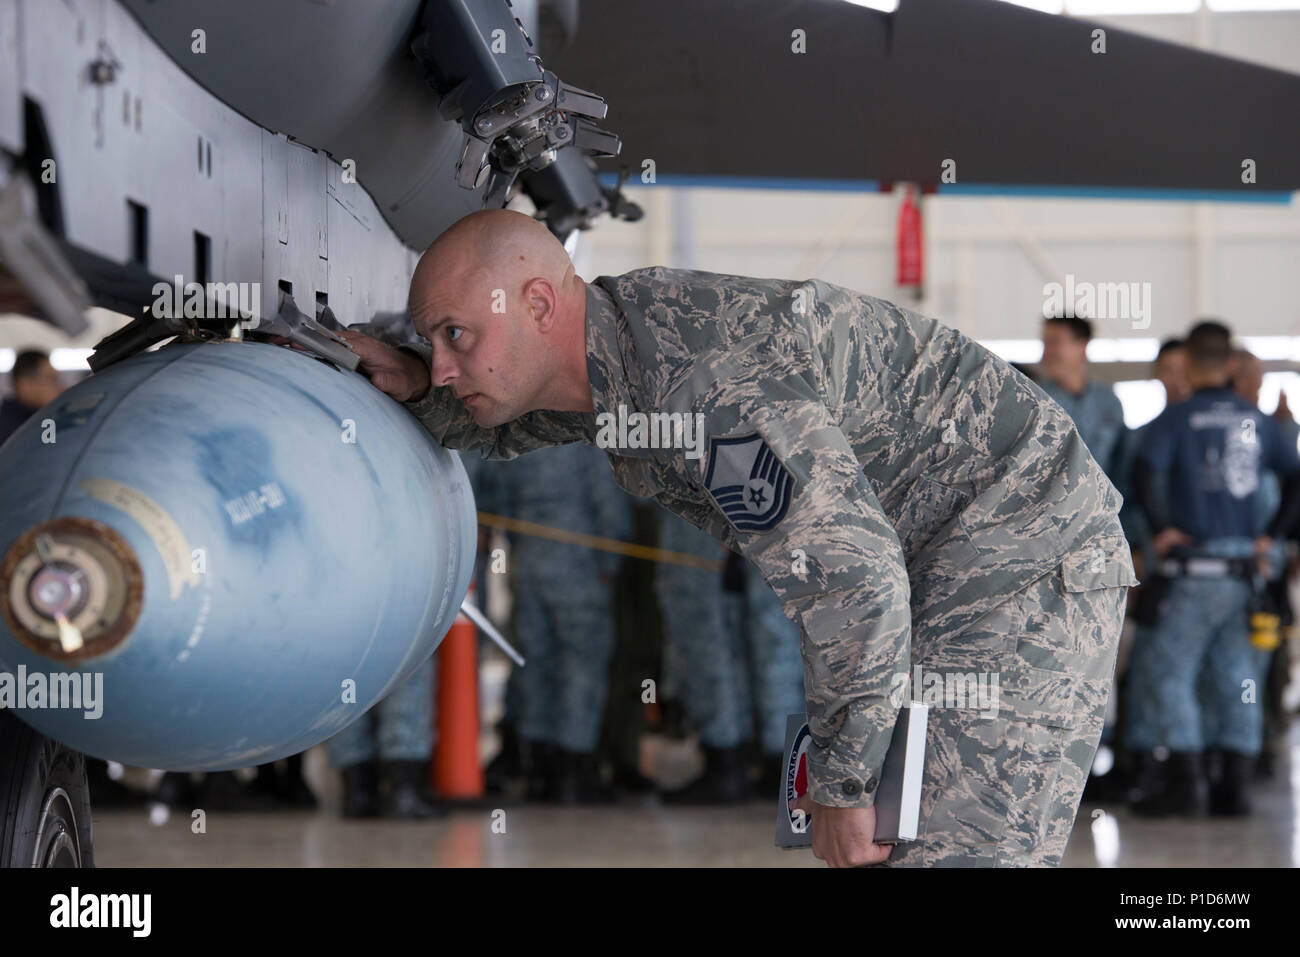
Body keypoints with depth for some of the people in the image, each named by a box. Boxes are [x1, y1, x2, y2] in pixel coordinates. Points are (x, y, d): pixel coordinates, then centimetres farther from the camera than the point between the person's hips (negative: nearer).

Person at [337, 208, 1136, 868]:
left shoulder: (710, 383, -29)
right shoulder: (619, 321, 3)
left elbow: (853, 579, -32)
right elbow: (511, 422, 27)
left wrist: (842, 783, -21)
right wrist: (414, 387, 6)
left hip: (1026, 563, -10)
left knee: (954, 851, -16)